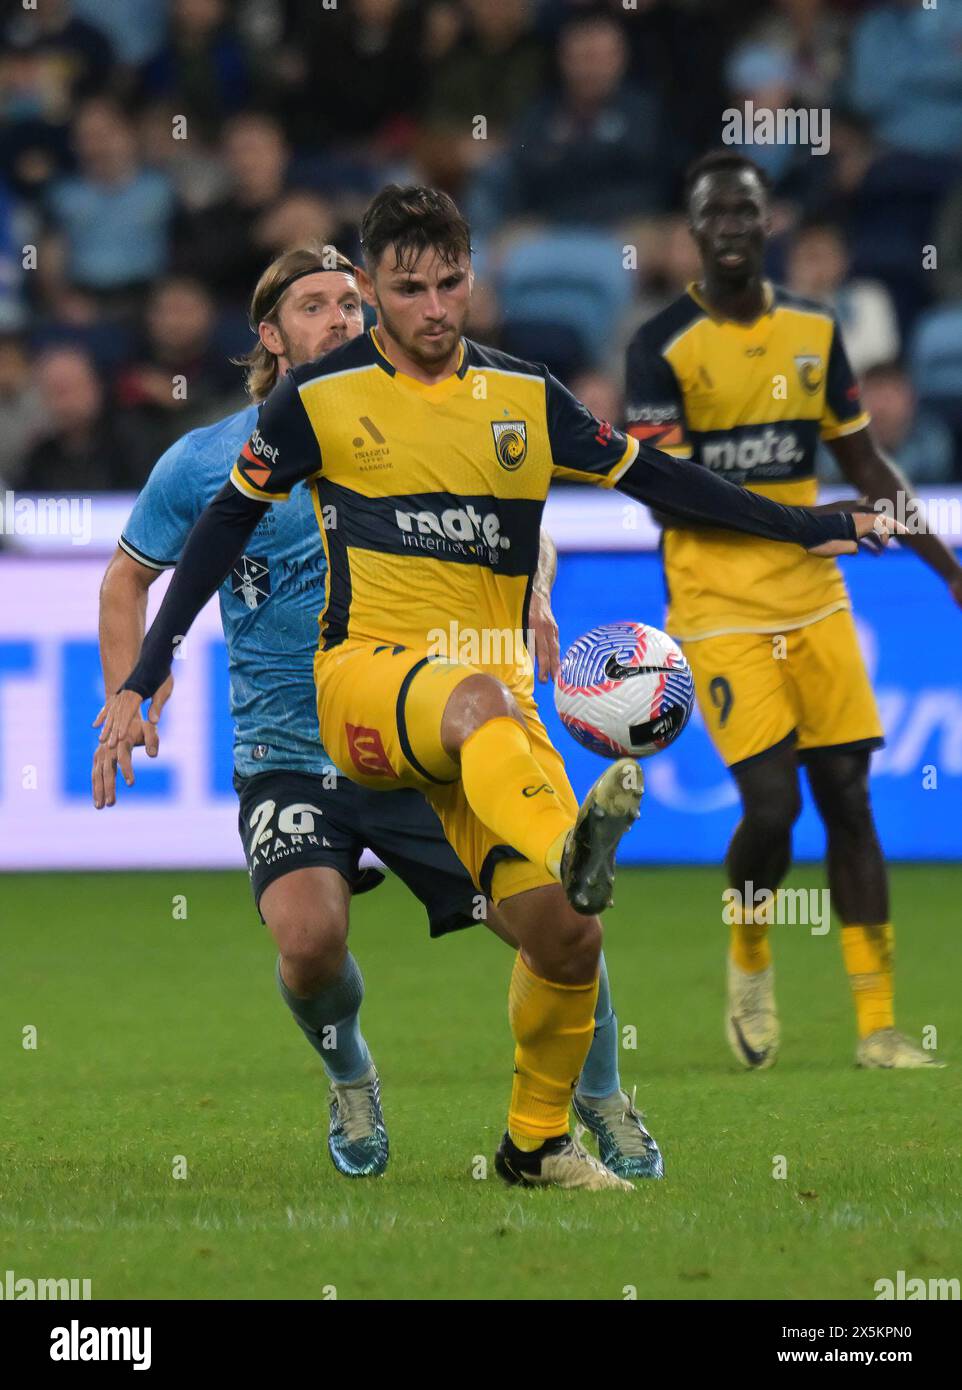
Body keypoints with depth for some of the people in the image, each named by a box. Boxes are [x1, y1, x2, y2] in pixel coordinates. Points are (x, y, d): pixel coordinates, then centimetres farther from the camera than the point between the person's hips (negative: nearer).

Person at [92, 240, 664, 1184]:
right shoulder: (205, 461, 0)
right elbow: (130, 576, 15)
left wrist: (531, 601, -3)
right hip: (288, 754, -1)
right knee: (311, 936, -27)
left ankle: (602, 1098, 19)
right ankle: (348, 1075, 8)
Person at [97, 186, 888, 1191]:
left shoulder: (526, 399, 11)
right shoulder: (320, 400, 3)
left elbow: (651, 476, 20)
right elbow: (223, 528, 7)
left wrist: (811, 528, 19)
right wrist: (143, 680, 3)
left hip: (489, 699, 4)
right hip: (363, 678, -4)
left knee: (562, 934, -11)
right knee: (483, 696, -40)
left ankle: (537, 1143, 11)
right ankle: (569, 846, -72)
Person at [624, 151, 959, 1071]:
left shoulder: (814, 331, 10)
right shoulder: (662, 347, -6)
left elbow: (862, 464, 18)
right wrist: (804, 519, -21)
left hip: (815, 603, 5)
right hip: (719, 608, -5)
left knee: (847, 799, 1)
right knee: (771, 804, -13)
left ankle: (877, 1027, 6)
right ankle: (748, 964, 17)